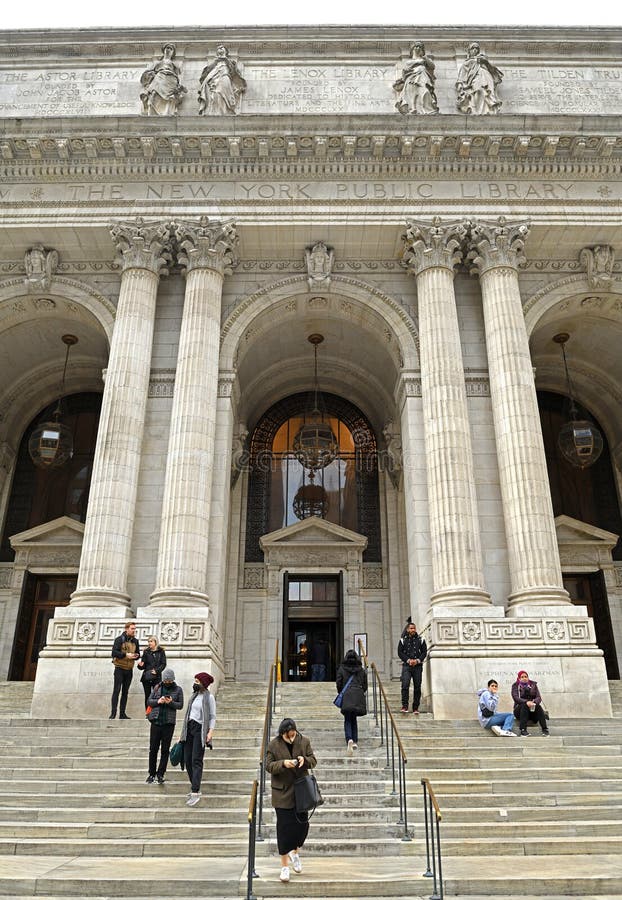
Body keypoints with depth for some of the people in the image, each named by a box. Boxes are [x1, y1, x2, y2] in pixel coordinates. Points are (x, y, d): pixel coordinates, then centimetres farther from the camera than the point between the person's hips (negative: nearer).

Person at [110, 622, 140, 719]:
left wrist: (135, 656, -9)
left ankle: (122, 713, 14)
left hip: (129, 669, 5)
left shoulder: (135, 641, 10)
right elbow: (114, 652, -15)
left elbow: (138, 654, 14)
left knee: (125, 692, 8)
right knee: (116, 690, -6)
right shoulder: (119, 639, -6)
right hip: (119, 668, -5)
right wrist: (126, 655, -23)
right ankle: (113, 713, -1)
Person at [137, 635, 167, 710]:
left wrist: (157, 670, -14)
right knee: (147, 697, 5)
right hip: (146, 677, 2)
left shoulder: (161, 651, 4)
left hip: (156, 677, -2)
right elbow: (143, 666, 8)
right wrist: (140, 665, -14)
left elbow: (163, 664, 0)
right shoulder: (146, 652, 8)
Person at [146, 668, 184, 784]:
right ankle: (152, 773, 17)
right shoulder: (157, 687, 7)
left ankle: (160, 774, 12)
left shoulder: (178, 690, 3)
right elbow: (149, 701, 6)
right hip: (156, 721, 1)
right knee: (153, 748, 5)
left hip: (169, 723, -1)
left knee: (165, 750, 3)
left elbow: (180, 705, 1)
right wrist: (158, 701, -13)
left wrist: (171, 702, -18)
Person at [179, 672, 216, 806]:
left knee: (196, 761, -12)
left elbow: (212, 717, -5)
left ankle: (195, 793, -14)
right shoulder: (195, 695, 16)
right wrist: (182, 733, 17)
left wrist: (210, 732, -17)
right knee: (187, 760, 5)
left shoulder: (209, 697, -4)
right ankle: (195, 788, 16)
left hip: (200, 729, -7)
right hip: (189, 729, 7)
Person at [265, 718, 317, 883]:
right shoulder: (273, 745, -8)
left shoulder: (304, 741, -3)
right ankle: (284, 866, 12)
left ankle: (295, 851, 36)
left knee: (302, 824, 6)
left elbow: (313, 761, 1)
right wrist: (283, 764, -26)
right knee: (284, 827, 0)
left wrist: (304, 759, -21)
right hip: (282, 793, -2)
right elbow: (269, 766, -8)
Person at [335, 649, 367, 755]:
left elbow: (338, 684, 2)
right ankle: (355, 741, 16)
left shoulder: (341, 669, 1)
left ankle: (349, 739, -24)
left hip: (346, 696, -2)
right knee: (354, 719, 18)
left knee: (347, 720, 0)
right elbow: (365, 685, 10)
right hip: (359, 697, 2)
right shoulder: (361, 670, 7)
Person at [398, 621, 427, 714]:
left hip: (418, 666, 1)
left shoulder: (420, 639, 9)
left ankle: (416, 708, 10)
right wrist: (408, 660, -10)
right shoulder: (403, 640, 7)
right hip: (406, 665, -1)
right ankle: (404, 706, -12)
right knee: (405, 685, -15)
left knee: (417, 687, 2)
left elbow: (424, 652, 7)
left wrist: (417, 660, -9)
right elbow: (400, 652, 3)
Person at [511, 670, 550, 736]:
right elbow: (515, 698, -12)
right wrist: (526, 702, -31)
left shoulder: (533, 685, 12)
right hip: (520, 710, -2)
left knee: (538, 706, -29)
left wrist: (534, 702, -24)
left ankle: (545, 729, -34)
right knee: (524, 705, -33)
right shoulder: (515, 686, 5)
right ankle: (523, 730, -40)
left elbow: (539, 697, 0)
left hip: (533, 709, 2)